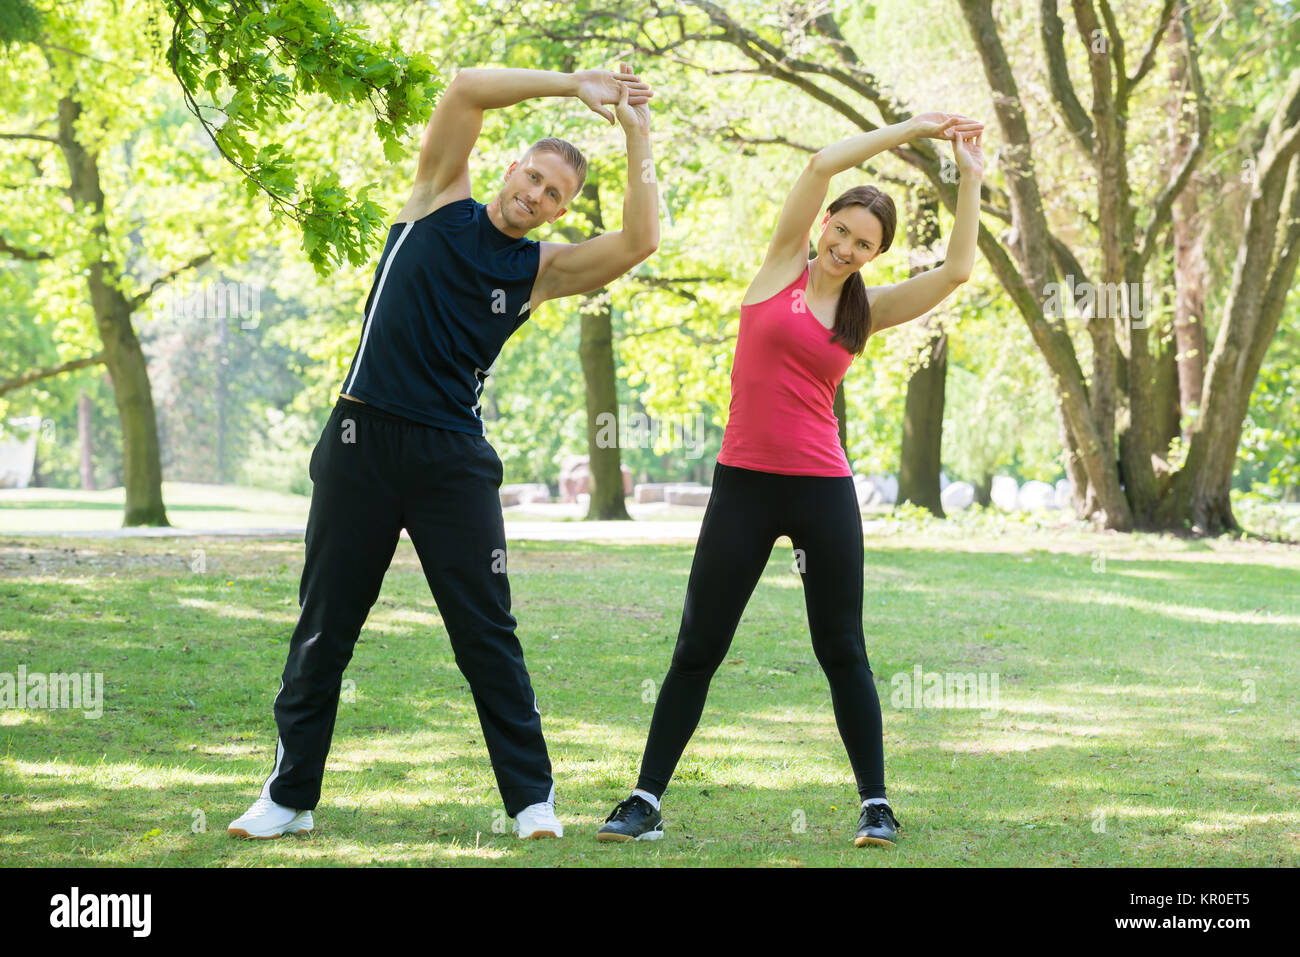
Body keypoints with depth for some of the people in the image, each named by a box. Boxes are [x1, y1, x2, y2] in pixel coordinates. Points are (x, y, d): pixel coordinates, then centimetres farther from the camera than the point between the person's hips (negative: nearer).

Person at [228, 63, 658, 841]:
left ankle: (532, 797, 9)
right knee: (323, 630, 5)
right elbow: (468, 90, -4)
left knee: (488, 635, 0)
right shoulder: (441, 202, 6)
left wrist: (637, 136, -4)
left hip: (454, 457, 1)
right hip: (362, 443, 0)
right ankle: (290, 796, 15)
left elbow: (640, 242, -6)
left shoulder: (542, 270, 8)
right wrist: (573, 85, -6)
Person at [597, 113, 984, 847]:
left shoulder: (866, 311, 8)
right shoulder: (783, 267, 3)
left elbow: (956, 271, -1)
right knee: (698, 649, 2)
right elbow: (823, 165, -5)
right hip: (744, 483, -1)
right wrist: (913, 128, -2)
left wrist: (970, 178, 1)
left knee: (842, 650, 5)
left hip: (822, 489, 1)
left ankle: (876, 804, 13)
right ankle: (646, 800, 8)